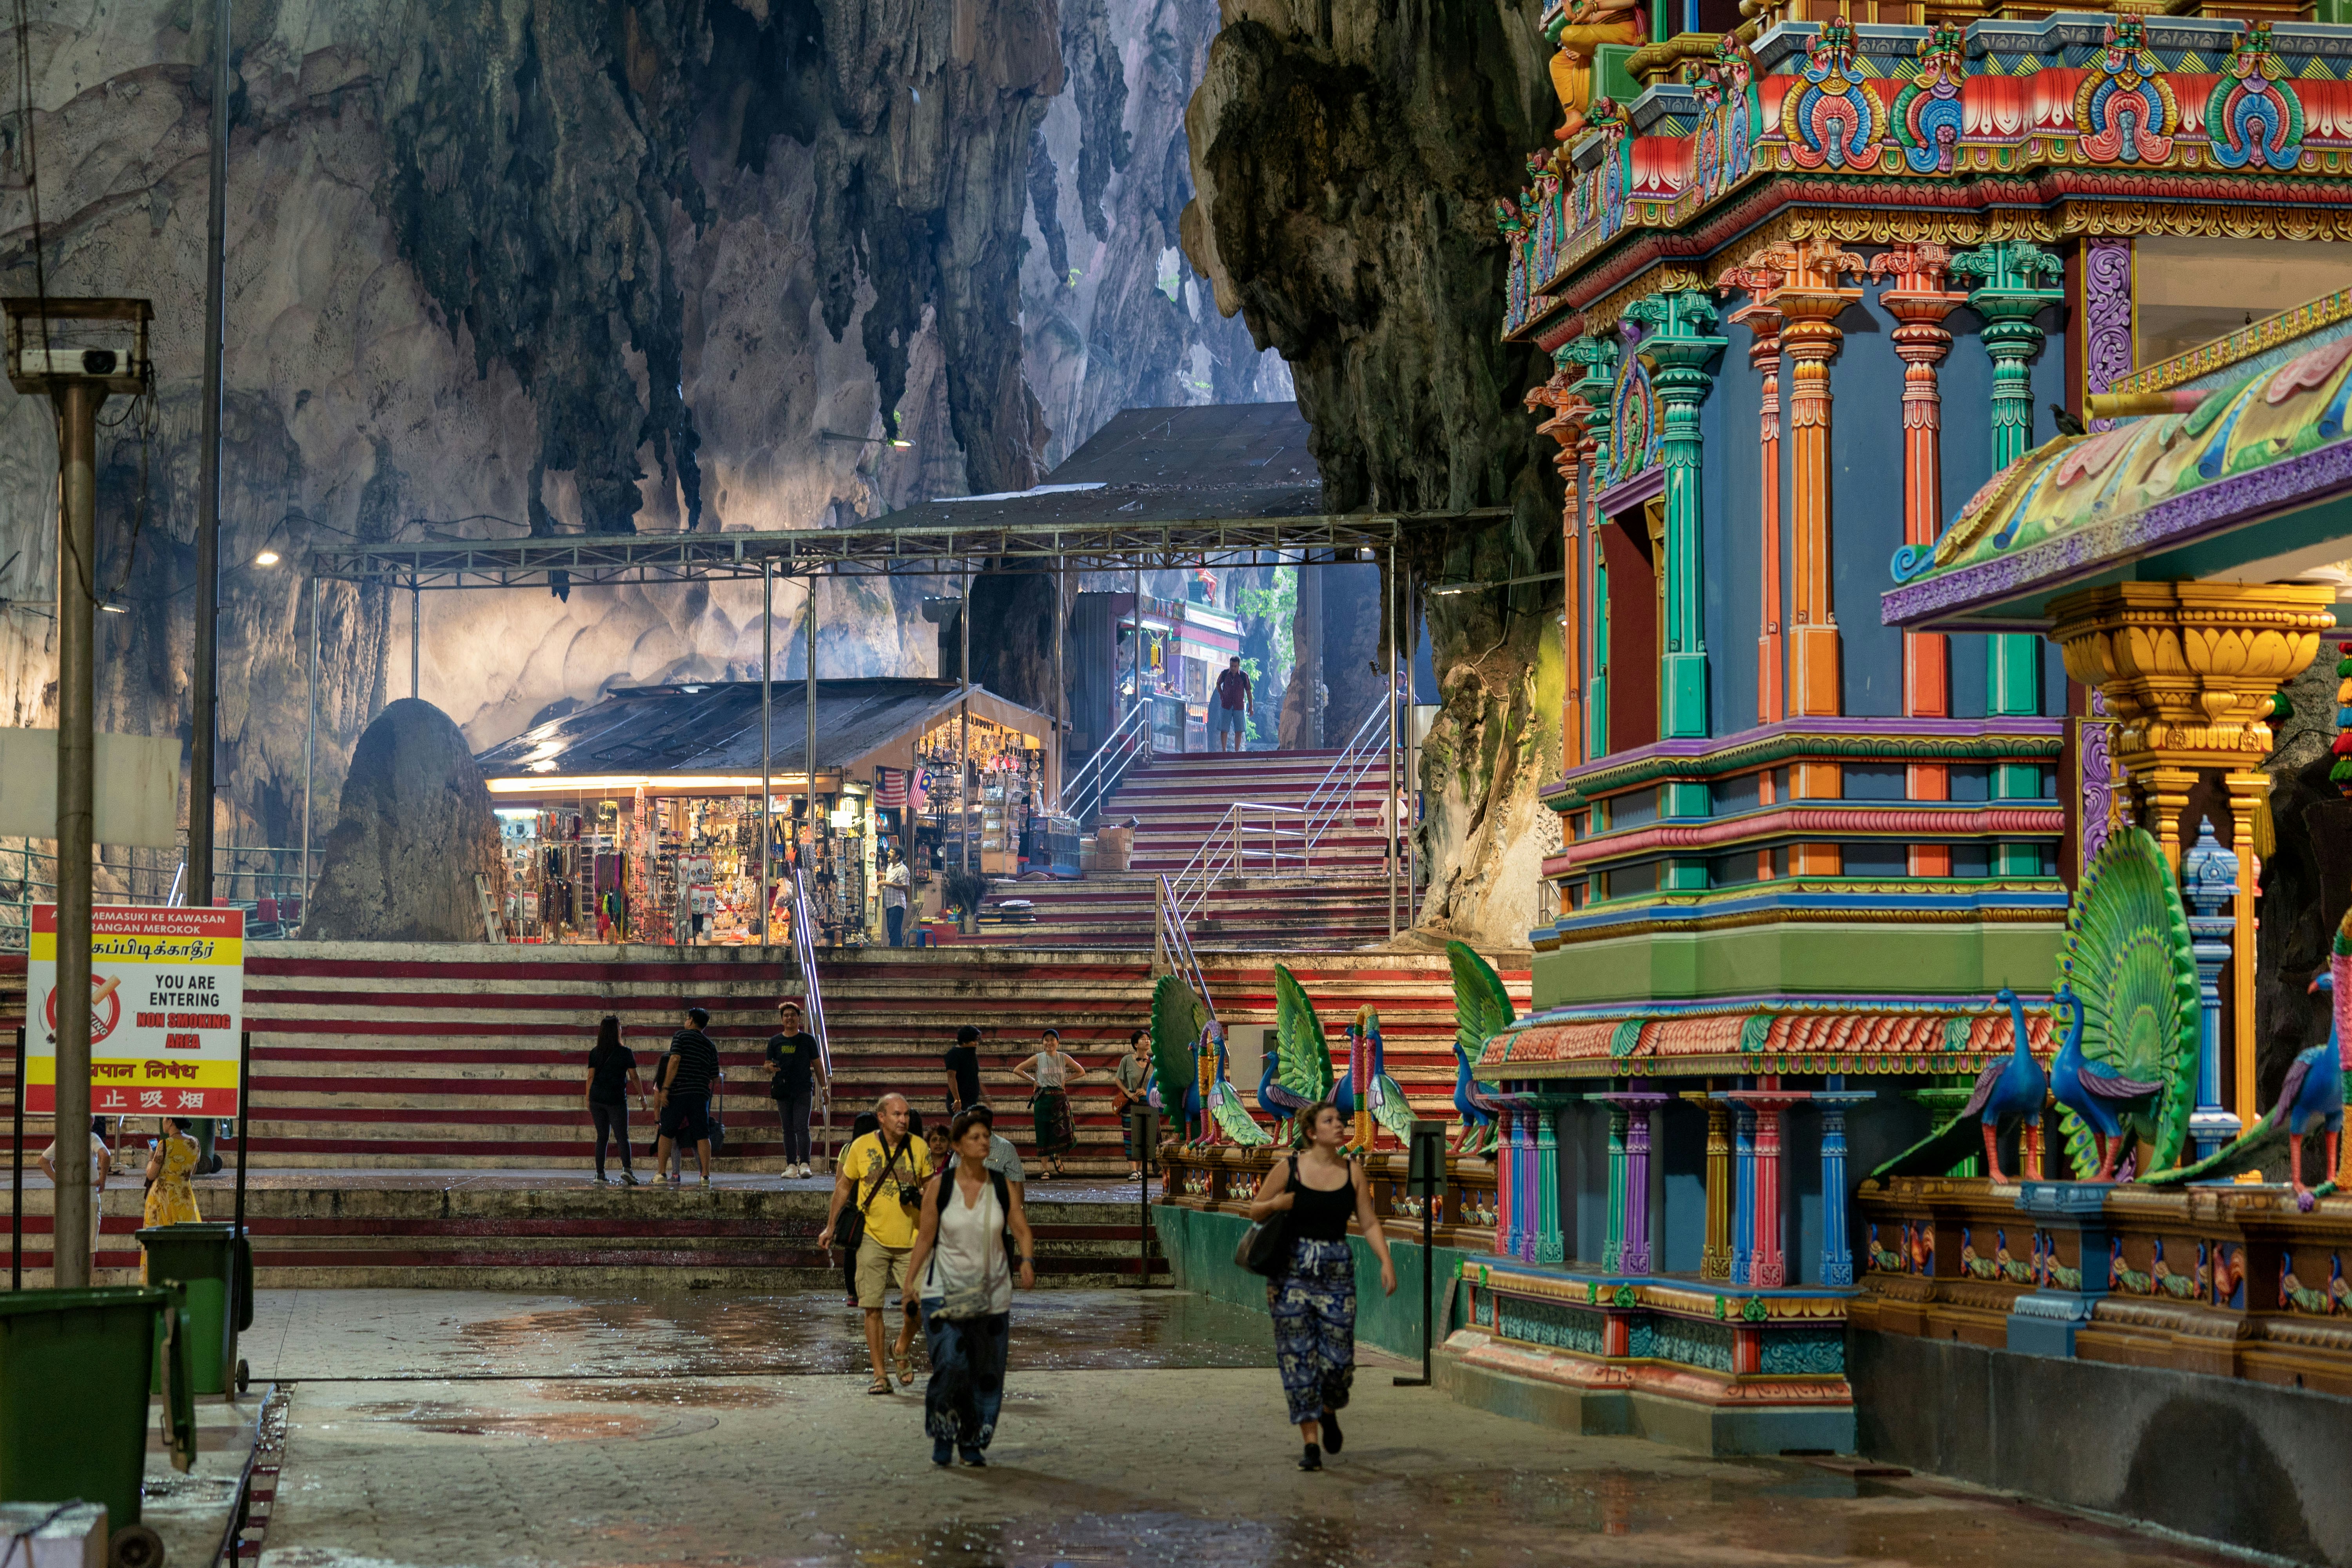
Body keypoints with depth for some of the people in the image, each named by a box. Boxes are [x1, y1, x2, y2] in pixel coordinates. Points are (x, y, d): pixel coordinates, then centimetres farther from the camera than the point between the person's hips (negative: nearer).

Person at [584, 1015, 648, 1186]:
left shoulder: (595, 1053, 4)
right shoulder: (625, 1053, -4)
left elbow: (591, 1077, 2)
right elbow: (634, 1077, -1)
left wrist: (588, 1099, 9)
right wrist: (642, 1097, 8)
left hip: (597, 1098, 3)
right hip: (617, 1099, -3)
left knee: (602, 1136, 11)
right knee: (622, 1137, 0)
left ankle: (600, 1175, 8)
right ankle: (626, 1168, -22)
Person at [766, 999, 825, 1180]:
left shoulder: (808, 1040, 6)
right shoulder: (775, 1041, 10)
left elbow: (818, 1065, 9)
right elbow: (768, 1065, 13)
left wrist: (824, 1088, 5)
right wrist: (770, 1067, -12)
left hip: (804, 1090, -2)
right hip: (783, 1090, 2)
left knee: (802, 1127, -11)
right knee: (788, 1129, 4)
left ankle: (804, 1164, -13)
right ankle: (791, 1166, 6)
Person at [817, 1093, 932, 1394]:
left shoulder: (919, 1148, 1)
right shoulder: (862, 1147, -1)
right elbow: (844, 1185, 11)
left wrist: (922, 1196, -10)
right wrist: (831, 1227, 13)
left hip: (910, 1239, 1)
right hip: (873, 1237, -1)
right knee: (872, 1307, -1)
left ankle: (903, 1350, 25)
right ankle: (880, 1375, 7)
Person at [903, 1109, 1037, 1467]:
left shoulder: (1004, 1187, 1)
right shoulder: (939, 1186, -3)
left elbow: (1022, 1230, 0)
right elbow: (925, 1237, 2)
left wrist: (1026, 1262, -20)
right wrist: (910, 1280, -1)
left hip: (992, 1295, 2)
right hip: (945, 1292, -2)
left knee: (987, 1372, 3)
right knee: (950, 1365, -16)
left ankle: (973, 1443, 19)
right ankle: (942, 1437, 4)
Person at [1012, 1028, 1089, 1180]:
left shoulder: (1064, 1058, 4)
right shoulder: (1038, 1059, 3)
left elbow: (1081, 1072, 14)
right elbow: (1017, 1070, 6)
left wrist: (1066, 1080, 4)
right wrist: (1033, 1081, 0)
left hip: (1060, 1098, 0)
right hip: (1043, 1098, 0)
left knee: (1063, 1132, -10)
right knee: (1043, 1134, -1)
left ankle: (1057, 1156, 20)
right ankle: (1046, 1169, 5)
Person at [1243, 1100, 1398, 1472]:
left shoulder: (1353, 1172, 4)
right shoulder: (1288, 1168, -3)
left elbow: (1369, 1223, 4)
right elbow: (1255, 1211, 6)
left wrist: (1386, 1261, -8)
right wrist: (1275, 1205, -15)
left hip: (1337, 1272, 2)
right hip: (1293, 1270, -2)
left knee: (1338, 1357, -1)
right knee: (1298, 1358, -4)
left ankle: (1329, 1410, 32)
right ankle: (1311, 1443, 3)